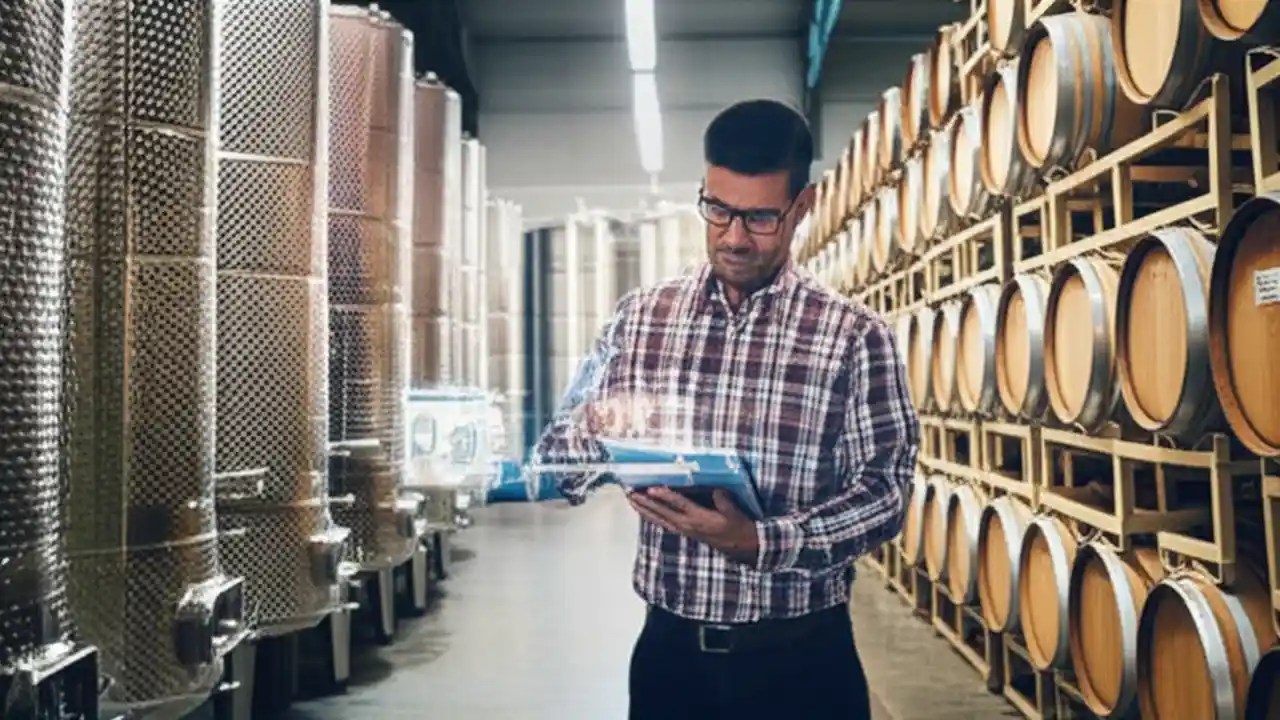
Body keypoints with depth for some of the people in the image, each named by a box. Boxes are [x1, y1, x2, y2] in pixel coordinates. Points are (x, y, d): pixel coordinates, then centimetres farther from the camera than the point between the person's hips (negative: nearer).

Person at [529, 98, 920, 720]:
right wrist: (598, 430, -19)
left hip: (801, 655, -1)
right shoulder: (640, 316, 0)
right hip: (670, 647, 2)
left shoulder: (854, 336, -6)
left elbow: (884, 490, -10)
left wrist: (760, 541, -24)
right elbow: (552, 465, 3)